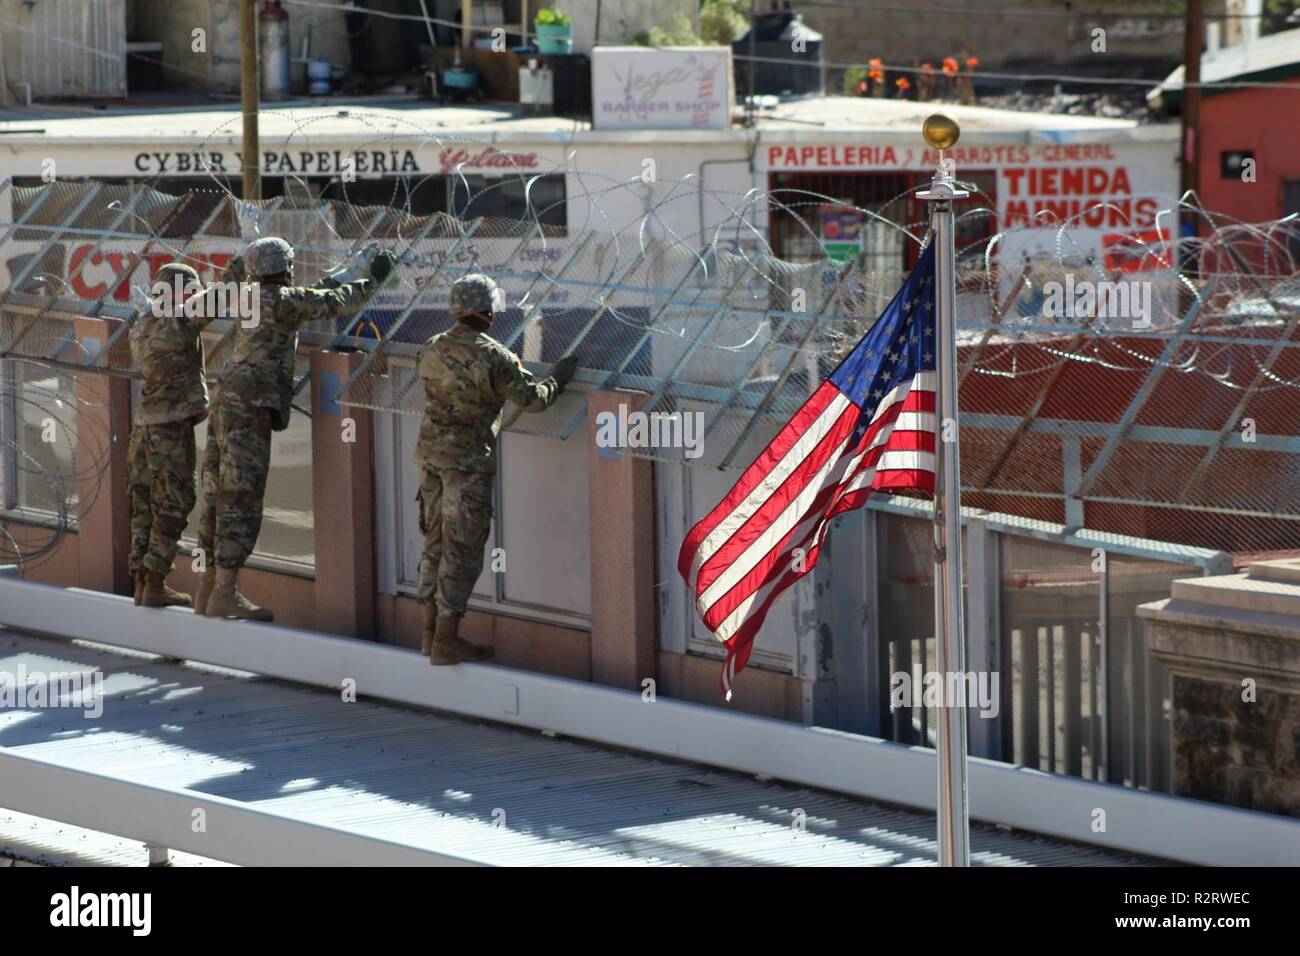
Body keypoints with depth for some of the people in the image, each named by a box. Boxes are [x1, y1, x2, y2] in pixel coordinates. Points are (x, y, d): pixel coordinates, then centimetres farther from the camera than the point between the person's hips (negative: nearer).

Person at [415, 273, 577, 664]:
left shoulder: (431, 350, 2)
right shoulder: (492, 357, -17)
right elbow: (534, 398, -12)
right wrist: (559, 376, 7)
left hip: (430, 452, 7)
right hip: (467, 460, -7)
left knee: (436, 541, 16)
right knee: (462, 549, -1)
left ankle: (431, 631, 21)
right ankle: (446, 640, 0)